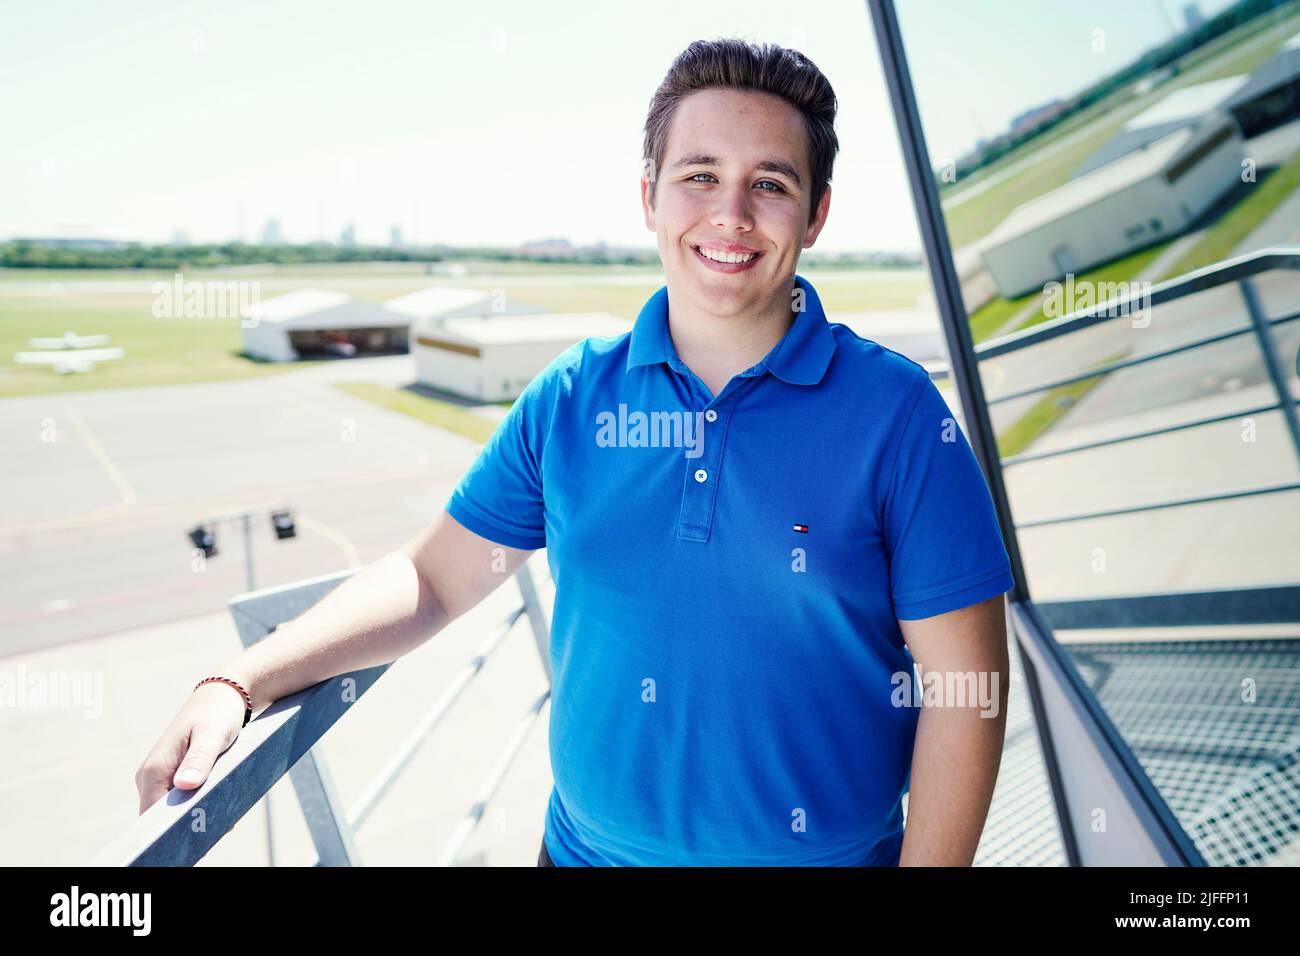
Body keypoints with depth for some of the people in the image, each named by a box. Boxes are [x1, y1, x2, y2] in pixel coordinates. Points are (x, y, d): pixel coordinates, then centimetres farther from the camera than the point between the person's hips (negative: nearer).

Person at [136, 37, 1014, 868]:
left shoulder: (897, 414, -14)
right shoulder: (569, 399, -6)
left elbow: (963, 685, -11)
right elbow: (434, 576, 0)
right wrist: (238, 685, -9)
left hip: (826, 851, -2)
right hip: (586, 845, 3)